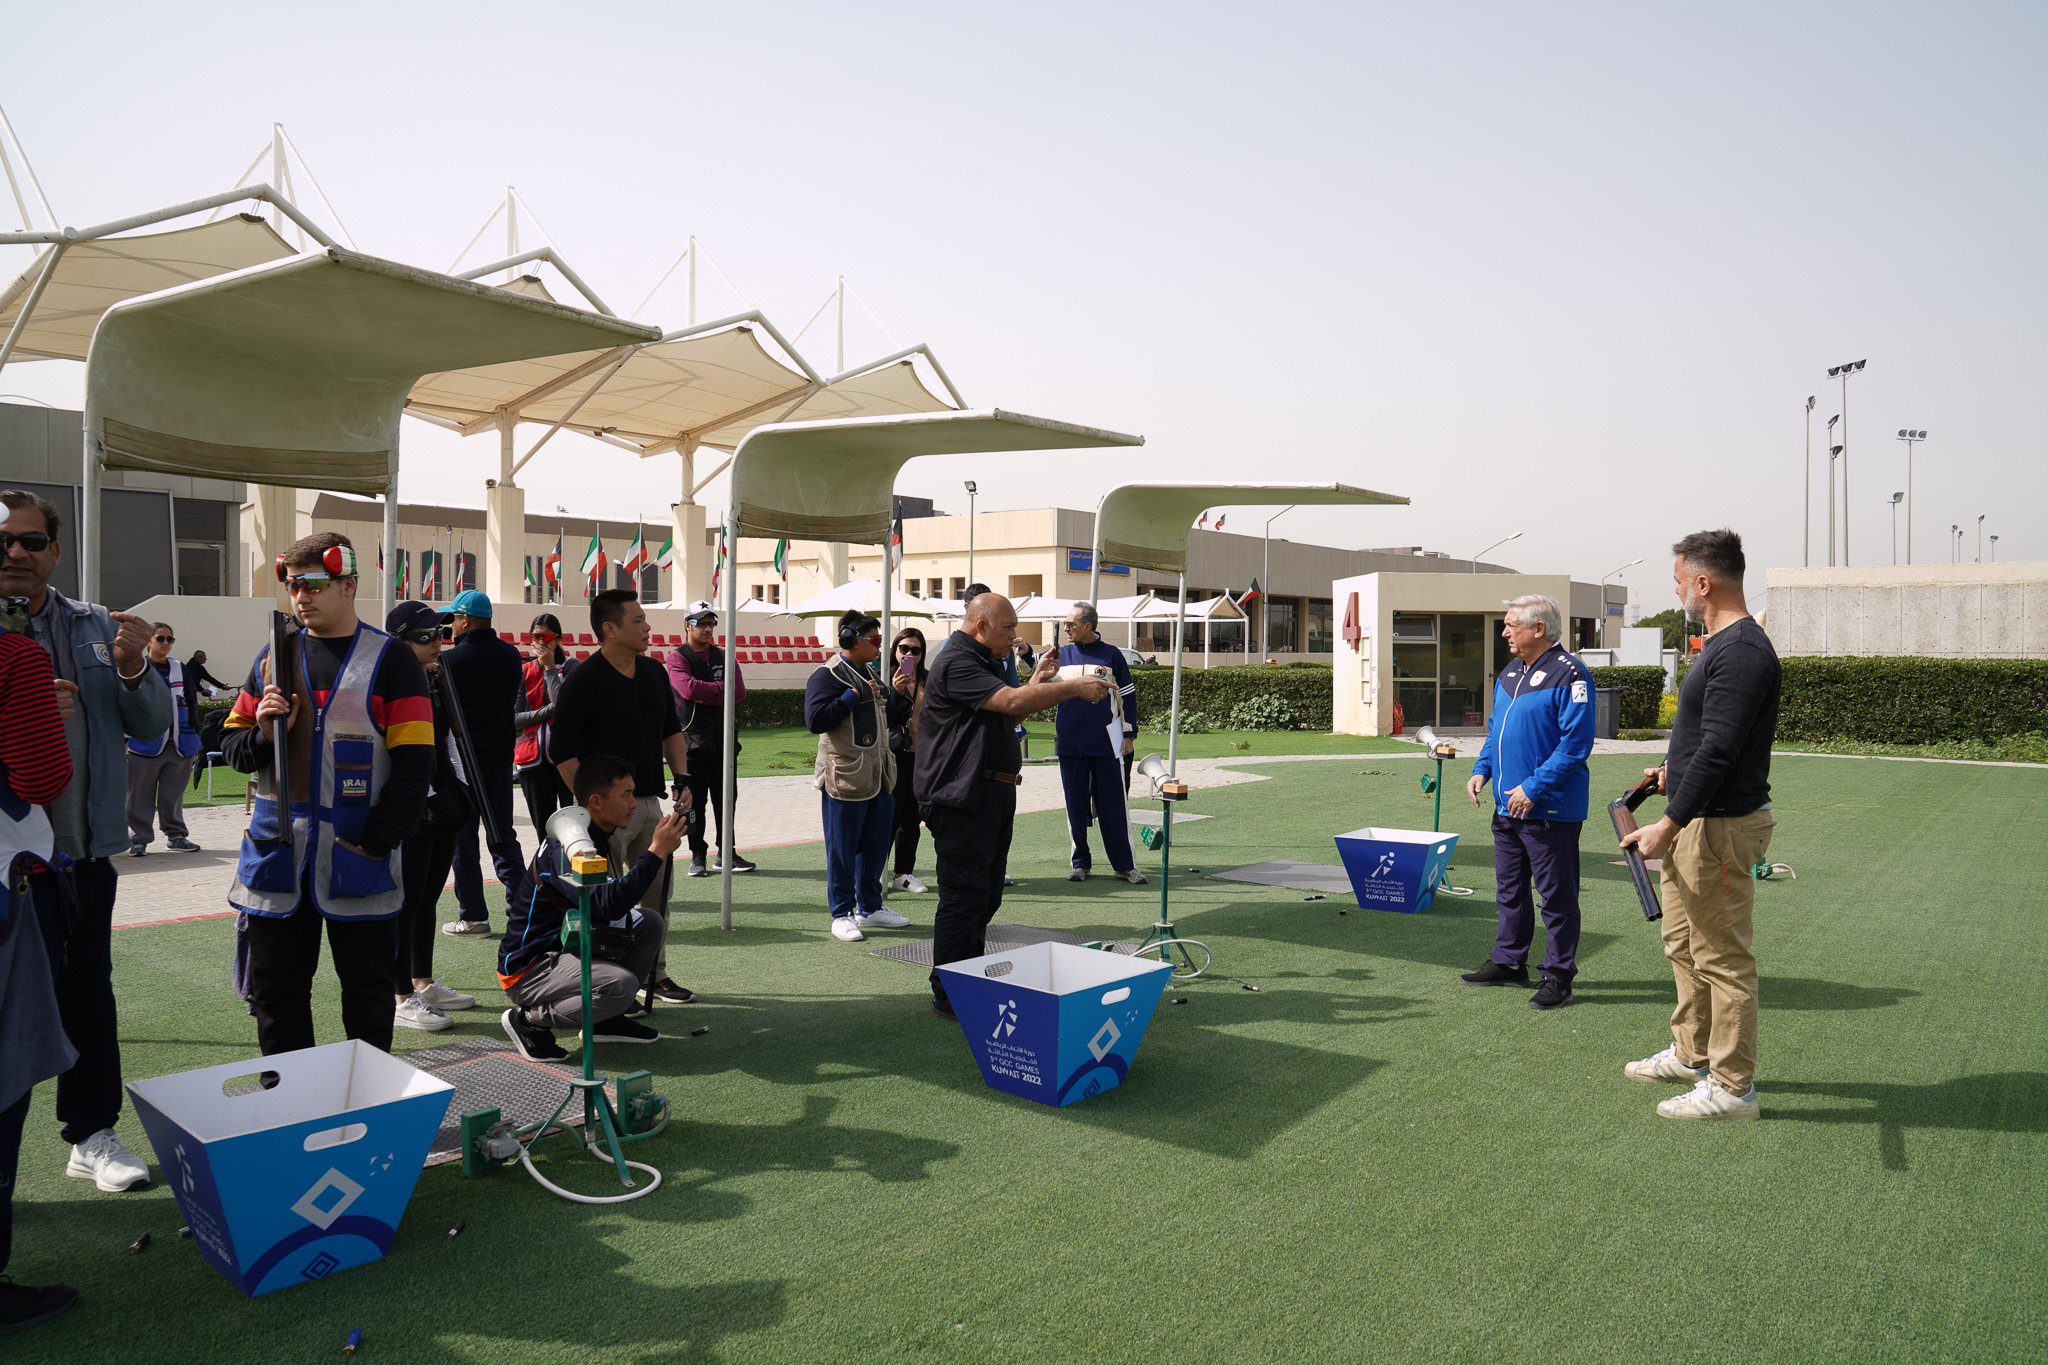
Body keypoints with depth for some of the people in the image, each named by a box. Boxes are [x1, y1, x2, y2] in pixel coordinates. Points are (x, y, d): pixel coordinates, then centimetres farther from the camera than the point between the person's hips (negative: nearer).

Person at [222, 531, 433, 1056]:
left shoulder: (390, 660, -3)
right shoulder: (274, 655, 11)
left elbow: (413, 764, -8)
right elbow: (233, 747, 15)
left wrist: (375, 845, -14)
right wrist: (263, 734, -8)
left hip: (357, 864, -4)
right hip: (276, 854, 4)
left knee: (368, 992, 8)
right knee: (275, 993, 11)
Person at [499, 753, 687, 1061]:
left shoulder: (597, 836, 8)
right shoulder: (565, 844, -23)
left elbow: (622, 896, 12)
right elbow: (607, 905, -34)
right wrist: (655, 851, -30)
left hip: (568, 948, 10)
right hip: (528, 969, -10)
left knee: (649, 923, 4)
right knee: (620, 985, -31)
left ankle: (604, 1019, 8)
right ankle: (529, 1020, -8)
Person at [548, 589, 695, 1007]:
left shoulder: (654, 673, 9)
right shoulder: (582, 682, -12)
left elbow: (671, 730, 20)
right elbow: (562, 752, -13)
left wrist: (681, 777, 7)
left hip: (649, 802, 7)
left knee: (656, 894, 13)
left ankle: (655, 975, 26)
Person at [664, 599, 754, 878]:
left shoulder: (724, 656, 13)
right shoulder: (677, 657, 0)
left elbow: (739, 692, -2)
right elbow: (688, 688, -19)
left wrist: (705, 696, -11)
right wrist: (721, 688, -7)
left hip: (724, 739, 4)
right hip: (693, 740, -4)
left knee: (725, 800, 7)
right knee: (695, 802, 1)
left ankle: (727, 854, 15)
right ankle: (698, 856, 10)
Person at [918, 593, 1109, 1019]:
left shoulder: (983, 663, 20)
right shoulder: (957, 664, -14)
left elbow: (1010, 714, 26)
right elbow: (1013, 701, -24)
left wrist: (1038, 679, 14)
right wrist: (1075, 688, -17)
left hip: (993, 794, 11)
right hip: (963, 797, -11)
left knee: (985, 896, 15)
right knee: (964, 897, -7)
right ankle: (949, 996, 0)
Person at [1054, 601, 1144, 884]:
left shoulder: (1111, 655, 4)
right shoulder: (1061, 655, 9)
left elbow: (1128, 695, 8)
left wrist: (1129, 733, 4)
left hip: (1106, 743, -2)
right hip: (1070, 744, 2)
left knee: (1113, 805, -1)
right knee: (1075, 806, 7)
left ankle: (1124, 864, 6)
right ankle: (1080, 862, 18)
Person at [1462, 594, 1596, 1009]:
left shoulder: (1569, 674, -14)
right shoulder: (1509, 673, 13)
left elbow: (1575, 743, -19)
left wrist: (1534, 788, -21)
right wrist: (1482, 770, 8)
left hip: (1550, 809, -9)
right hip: (1507, 805, 9)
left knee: (1556, 895, 2)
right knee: (1510, 889, 17)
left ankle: (1558, 976, 11)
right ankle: (1508, 962, 29)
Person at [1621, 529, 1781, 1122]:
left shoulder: (1741, 651, -20)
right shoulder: (1722, 645, 13)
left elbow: (1718, 750, -25)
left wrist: (1669, 825, -25)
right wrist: (1677, 772, 21)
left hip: (1719, 827, -11)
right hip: (1694, 823, 11)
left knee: (1723, 959, -2)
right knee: (1684, 943, 21)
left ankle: (1732, 1086, 8)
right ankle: (1692, 1054, 35)